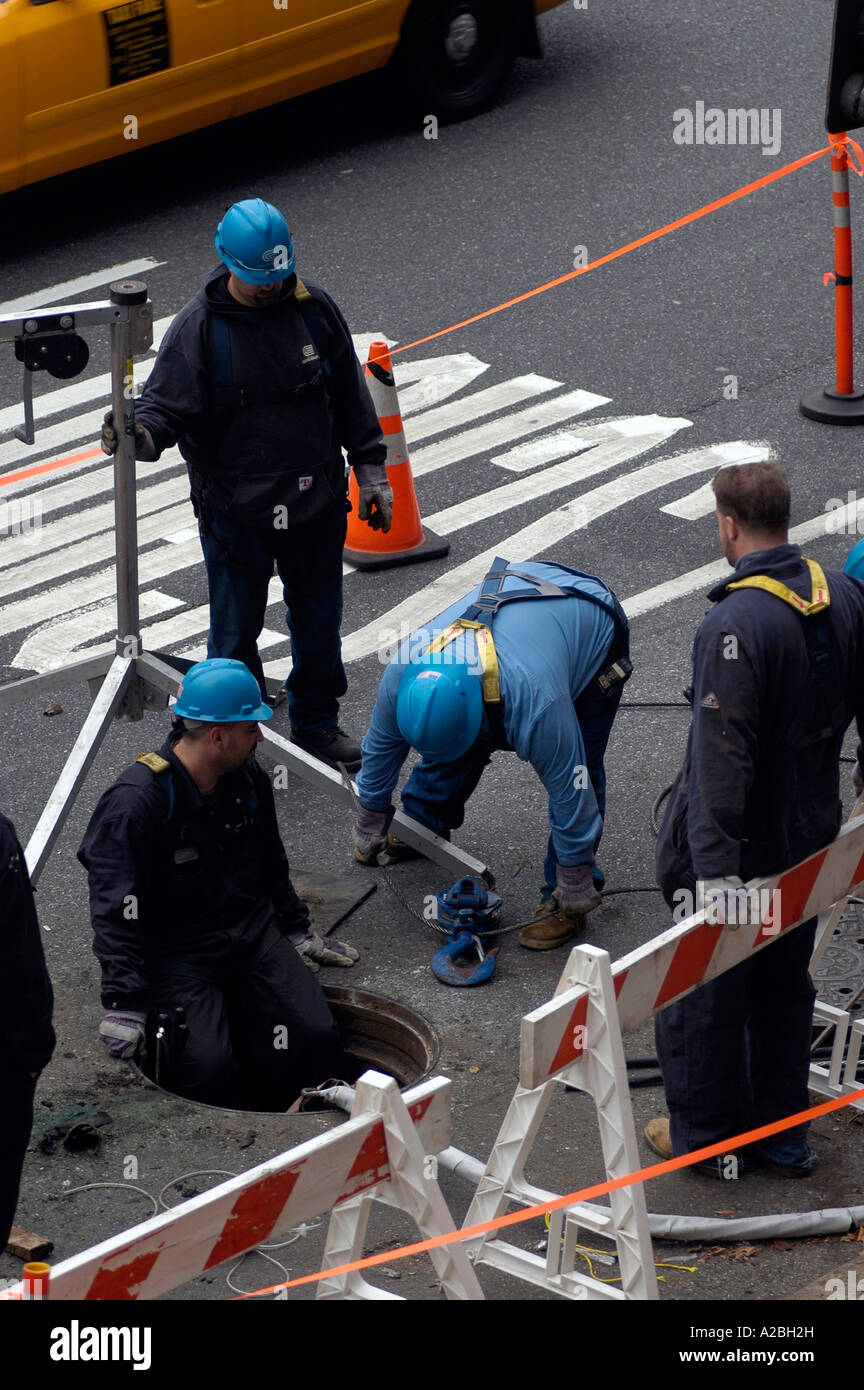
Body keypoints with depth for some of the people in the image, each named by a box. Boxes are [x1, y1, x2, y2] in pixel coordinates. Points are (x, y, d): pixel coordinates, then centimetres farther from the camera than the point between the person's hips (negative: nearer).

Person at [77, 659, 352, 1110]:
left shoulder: (248, 778, 3)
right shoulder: (135, 802, -21)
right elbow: (116, 911, -21)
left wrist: (297, 930, 27)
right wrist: (124, 1003, -25)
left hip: (252, 933, 6)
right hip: (175, 951, -6)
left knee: (315, 1036, -13)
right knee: (210, 1066, -25)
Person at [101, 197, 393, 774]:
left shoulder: (314, 308, -3)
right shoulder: (198, 327, -13)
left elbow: (350, 396, 7)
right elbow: (169, 402, -16)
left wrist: (370, 469, 8)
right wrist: (140, 430, -39)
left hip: (316, 502, 3)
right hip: (235, 509, -3)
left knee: (319, 617, 18)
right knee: (236, 627, 7)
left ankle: (317, 722, 37)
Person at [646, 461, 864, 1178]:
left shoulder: (737, 624, -26)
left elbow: (723, 755, -29)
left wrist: (716, 871, -29)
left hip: (736, 846, -7)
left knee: (702, 992, 12)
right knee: (785, 984, 22)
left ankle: (707, 1136, 24)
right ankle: (784, 1133, 34)